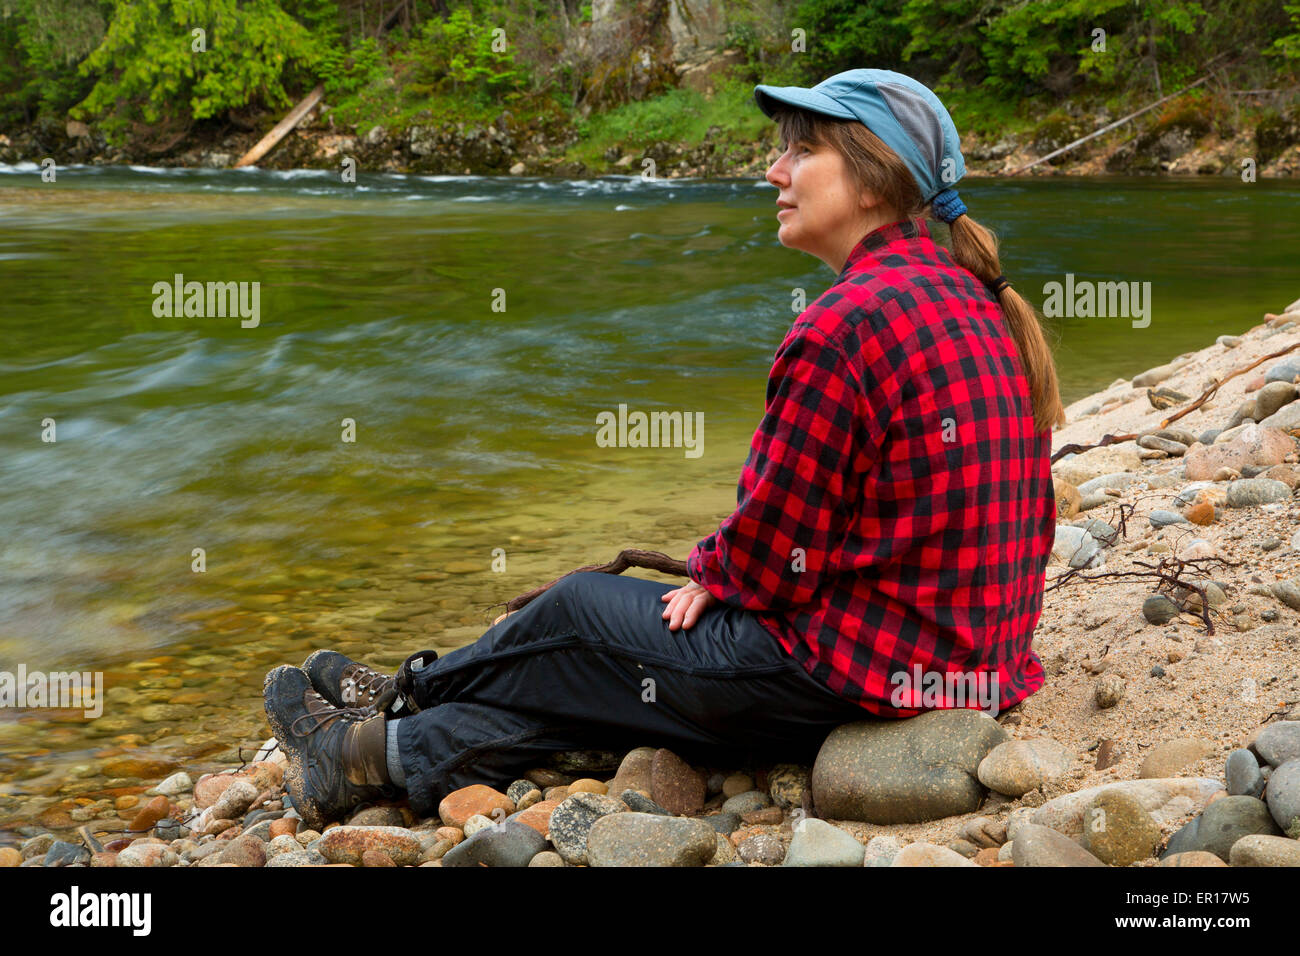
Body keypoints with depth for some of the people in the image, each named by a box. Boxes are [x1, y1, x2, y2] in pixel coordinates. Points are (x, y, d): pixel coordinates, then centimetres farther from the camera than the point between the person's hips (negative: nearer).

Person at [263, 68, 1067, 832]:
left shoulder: (842, 329, -20)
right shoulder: (972, 304, 10)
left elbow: (770, 564, -16)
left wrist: (712, 572, 6)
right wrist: (727, 572, 11)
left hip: (860, 676, -9)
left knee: (579, 614, 9)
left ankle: (405, 697, 31)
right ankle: (402, 756, 30)